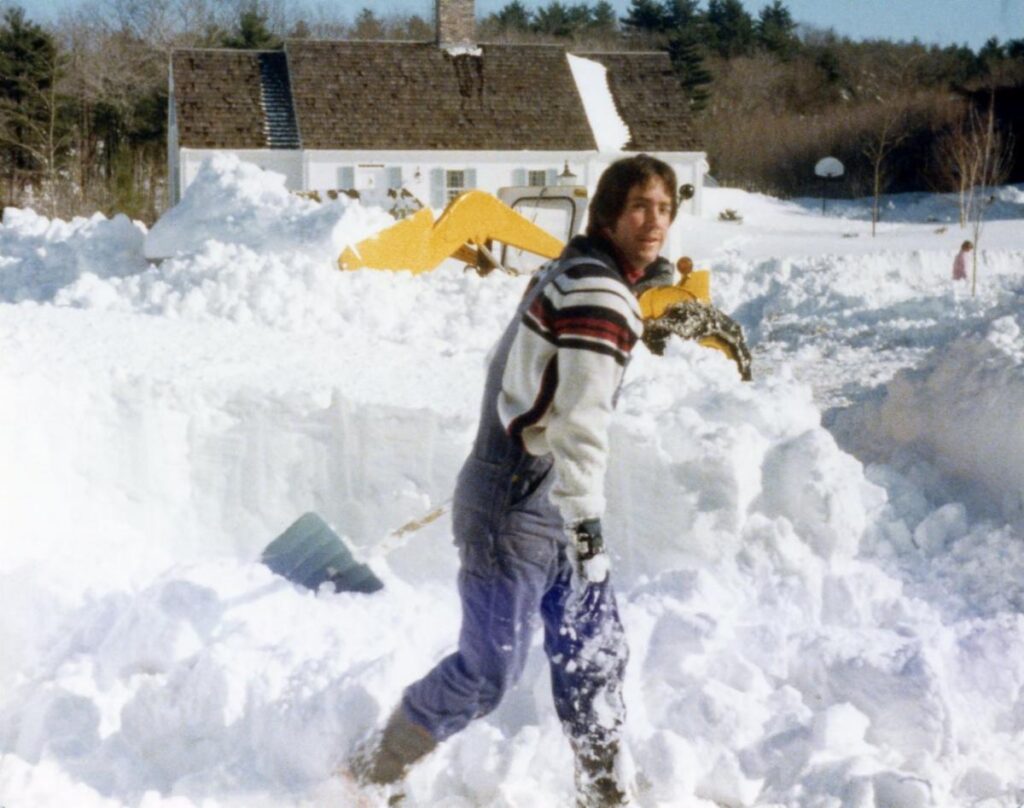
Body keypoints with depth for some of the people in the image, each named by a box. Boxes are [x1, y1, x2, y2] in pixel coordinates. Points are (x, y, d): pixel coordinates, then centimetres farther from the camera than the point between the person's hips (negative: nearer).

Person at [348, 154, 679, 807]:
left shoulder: (574, 273, 11)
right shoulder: (599, 293, -19)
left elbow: (508, 364, 22)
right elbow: (580, 422, -27)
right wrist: (587, 523, -31)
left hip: (554, 507, 10)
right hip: (517, 513, -10)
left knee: (595, 655, 11)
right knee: (490, 670, 0)